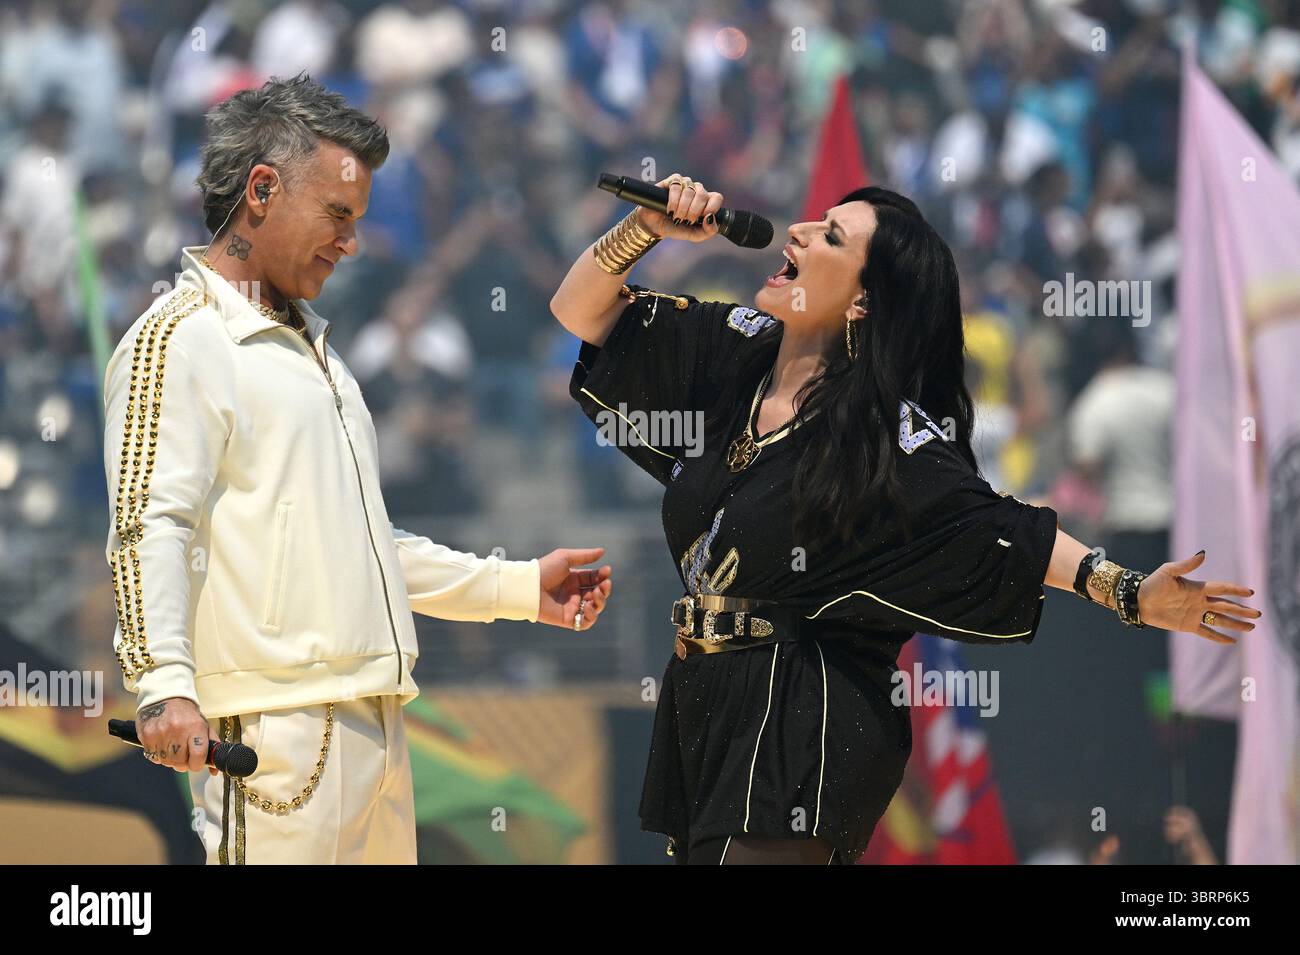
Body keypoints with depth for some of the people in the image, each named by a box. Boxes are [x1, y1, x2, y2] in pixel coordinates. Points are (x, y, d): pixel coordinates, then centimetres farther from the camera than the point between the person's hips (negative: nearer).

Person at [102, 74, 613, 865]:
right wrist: (164, 682, -29)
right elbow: (148, 526, -16)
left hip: (374, 727, 9)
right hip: (274, 726, -9)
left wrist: (519, 587, 28)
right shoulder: (178, 342, -3)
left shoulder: (310, 347, 27)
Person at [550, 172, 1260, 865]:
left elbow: (1000, 528, -18)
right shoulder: (739, 350, 5)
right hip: (702, 707, 7)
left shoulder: (883, 433, -14)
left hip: (803, 727, -7)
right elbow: (581, 311, 11)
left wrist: (1131, 594, -32)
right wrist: (648, 228, -6)